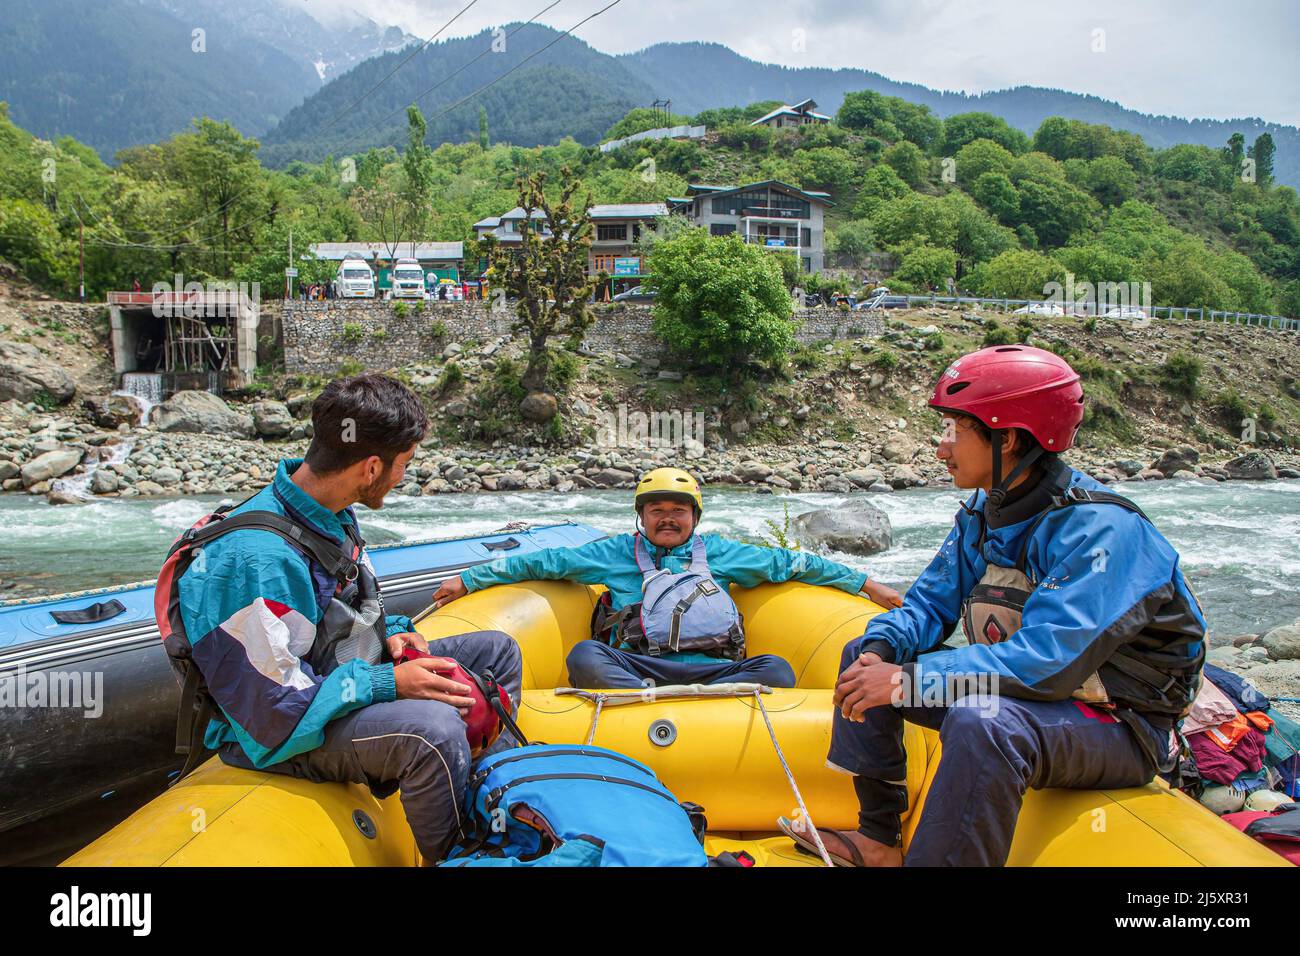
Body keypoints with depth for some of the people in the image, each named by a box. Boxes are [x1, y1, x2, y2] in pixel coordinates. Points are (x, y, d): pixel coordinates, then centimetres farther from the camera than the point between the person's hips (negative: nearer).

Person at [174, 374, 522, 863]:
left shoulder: (330, 512, -1)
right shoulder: (257, 558, -31)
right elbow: (274, 709, -28)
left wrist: (390, 632, -1)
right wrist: (388, 684, -25)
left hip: (346, 675, 10)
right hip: (280, 735, -10)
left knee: (497, 651, 11)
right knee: (433, 728, -36)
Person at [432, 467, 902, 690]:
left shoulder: (719, 554, 22)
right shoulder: (614, 554, 20)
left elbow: (790, 562, 21)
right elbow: (544, 561, 16)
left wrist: (867, 585, 18)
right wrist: (467, 580, 11)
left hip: (712, 669, 1)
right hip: (636, 665, -1)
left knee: (776, 670, -28)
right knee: (584, 655, -31)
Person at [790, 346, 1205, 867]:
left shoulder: (1100, 528, -25)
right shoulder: (981, 516, 1)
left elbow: (1047, 659, -34)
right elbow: (930, 604, 5)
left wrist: (909, 680, -33)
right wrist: (881, 648, -17)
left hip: (1119, 729, -8)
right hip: (1018, 695, 8)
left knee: (981, 720, -39)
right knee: (864, 655, 6)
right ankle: (878, 839, 12)